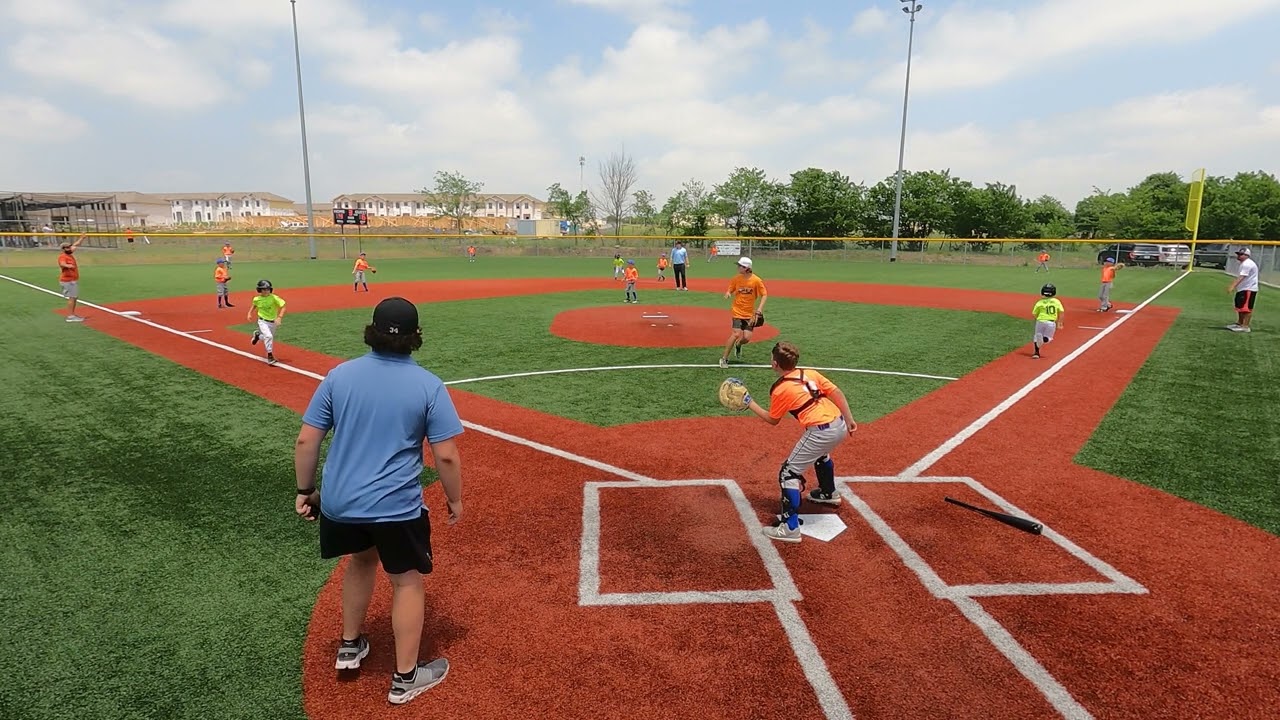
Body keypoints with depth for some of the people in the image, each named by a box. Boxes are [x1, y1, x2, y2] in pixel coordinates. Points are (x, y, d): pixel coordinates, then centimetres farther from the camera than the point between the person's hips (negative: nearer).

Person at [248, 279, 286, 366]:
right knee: (268, 336, -25)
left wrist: (279, 317, -30)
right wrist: (250, 313, 6)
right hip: (263, 321, -1)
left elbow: (283, 307, -20)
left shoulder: (274, 298, -17)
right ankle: (270, 356, -14)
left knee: (270, 338, 19)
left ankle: (257, 335, 51)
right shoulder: (257, 299, -8)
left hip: (273, 322, 2)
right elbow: (254, 305, 16)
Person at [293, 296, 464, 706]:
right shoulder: (428, 385, -11)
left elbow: (306, 441, -1)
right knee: (408, 581, 15)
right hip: (396, 507, -4)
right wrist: (455, 500, 3)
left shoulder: (340, 375, -2)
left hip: (339, 502, 4)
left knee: (361, 560, 31)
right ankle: (405, 679, 25)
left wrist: (305, 491, 12)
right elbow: (446, 455, -11)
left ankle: (350, 646, 45)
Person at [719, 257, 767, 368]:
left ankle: (738, 345, 31)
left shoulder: (756, 280, -9)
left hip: (750, 314, 0)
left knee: (747, 337, -8)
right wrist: (728, 293, -17)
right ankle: (724, 358, -5)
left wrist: (759, 309, -15)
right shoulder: (736, 278, -3)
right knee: (736, 333, -17)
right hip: (737, 312, 0)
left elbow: (764, 295, -4)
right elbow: (730, 290, 7)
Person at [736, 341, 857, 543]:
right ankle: (828, 493, 62)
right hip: (840, 425, 8)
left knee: (788, 473, 1)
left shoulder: (779, 390, -5)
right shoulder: (810, 373, 12)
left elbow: (772, 420, 7)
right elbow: (837, 393, 8)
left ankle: (790, 528, -5)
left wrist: (749, 403, 15)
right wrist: (849, 420, 12)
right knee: (821, 454, 39)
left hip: (820, 432, -8)